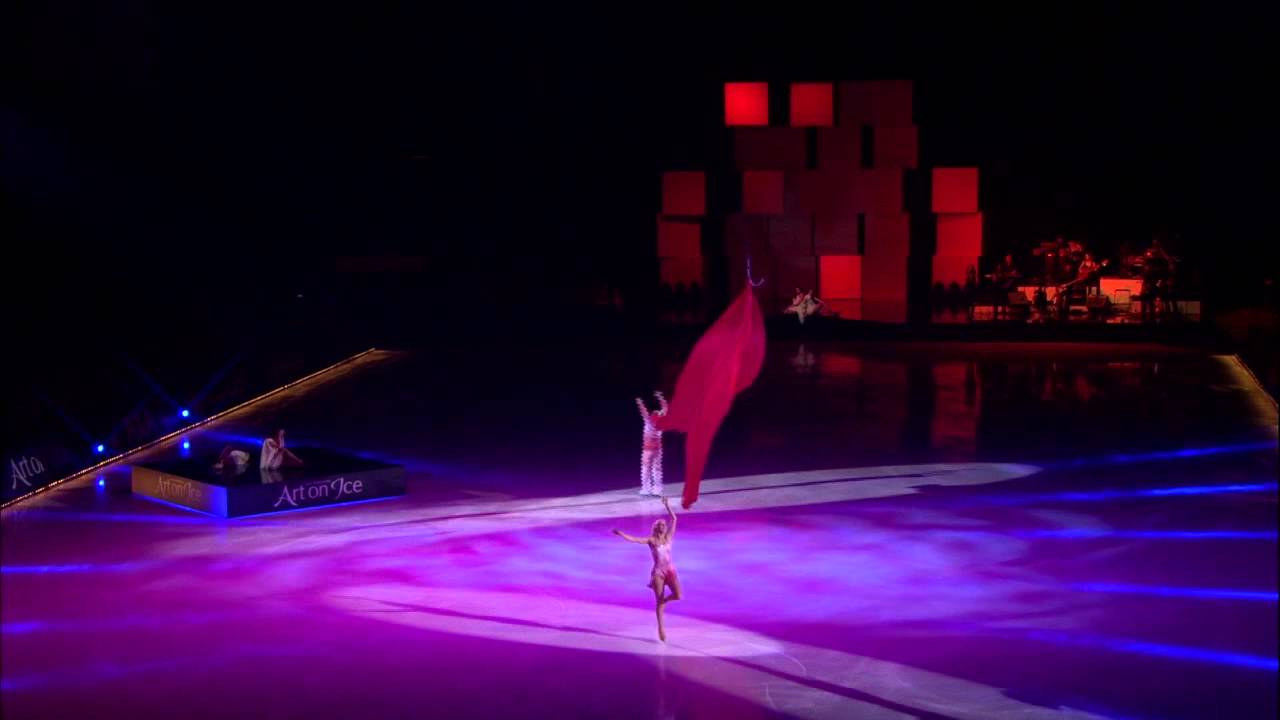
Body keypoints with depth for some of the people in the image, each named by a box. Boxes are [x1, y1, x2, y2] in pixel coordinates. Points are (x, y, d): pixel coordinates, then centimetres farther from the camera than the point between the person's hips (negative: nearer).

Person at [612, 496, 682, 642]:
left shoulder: (669, 537, 4)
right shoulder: (651, 540, -4)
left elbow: (673, 519, 4)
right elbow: (633, 539, -10)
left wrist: (667, 505, 2)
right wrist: (620, 534, -21)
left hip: (670, 570, 3)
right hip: (658, 572, -3)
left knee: (678, 595, -16)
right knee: (659, 602, 0)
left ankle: (664, 600, 18)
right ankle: (661, 628, 10)